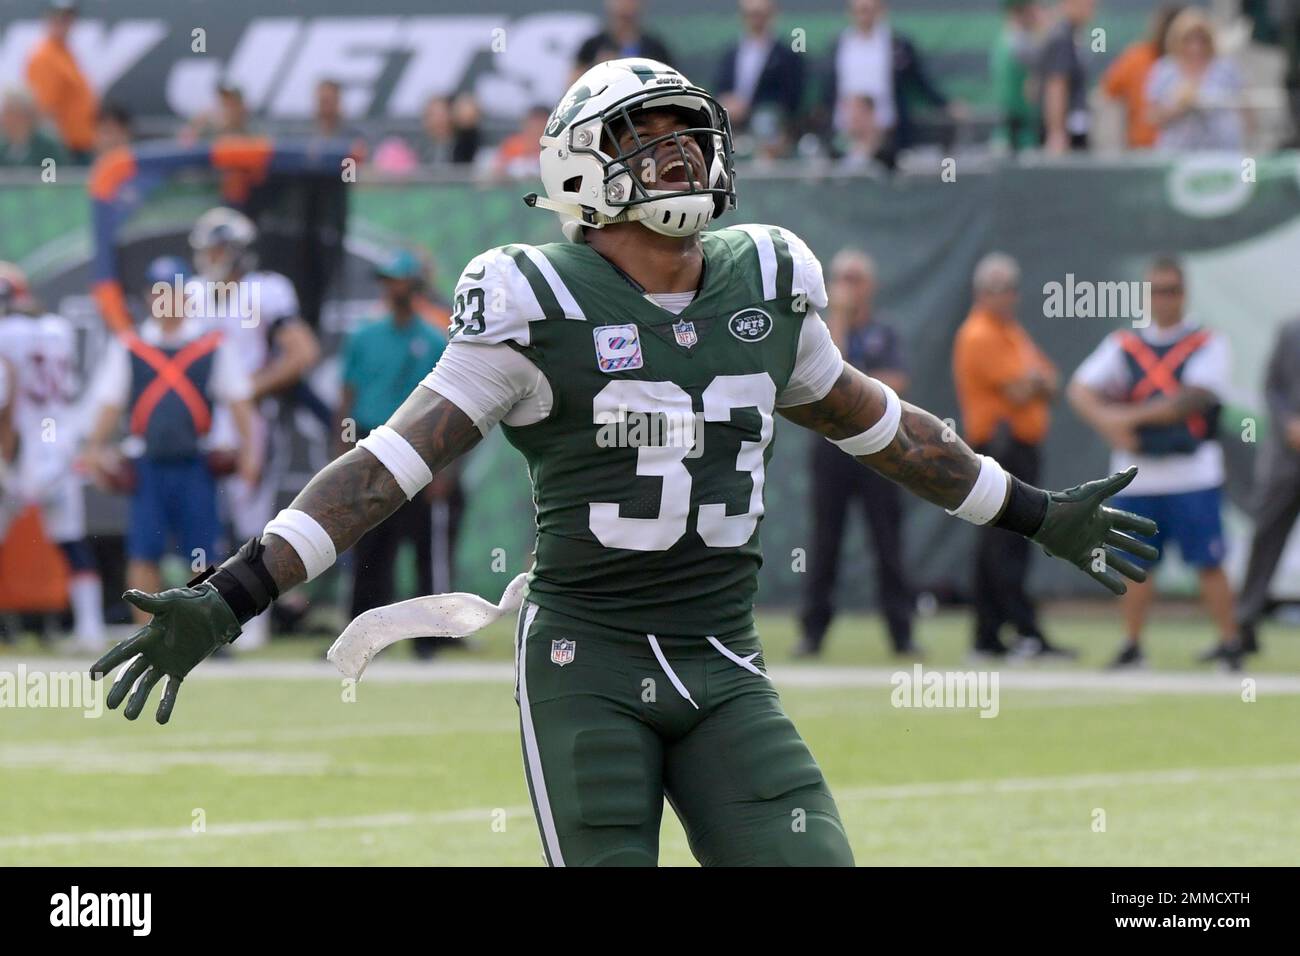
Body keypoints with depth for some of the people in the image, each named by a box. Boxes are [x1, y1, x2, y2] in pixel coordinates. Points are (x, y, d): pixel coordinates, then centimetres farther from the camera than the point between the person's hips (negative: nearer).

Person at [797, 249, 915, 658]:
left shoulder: (885, 335, 11)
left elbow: (895, 385, -2)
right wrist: (838, 315, -8)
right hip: (831, 444, 0)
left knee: (888, 540, -2)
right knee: (824, 539, -1)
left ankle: (901, 634, 0)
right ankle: (813, 632, 2)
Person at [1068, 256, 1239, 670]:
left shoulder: (1208, 345, 2)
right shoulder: (1122, 345, 12)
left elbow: (1193, 399, -12)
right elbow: (1081, 389, 2)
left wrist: (1129, 415, -14)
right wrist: (1108, 422, -17)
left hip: (1193, 475, -3)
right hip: (1137, 476, 3)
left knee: (1208, 561, -5)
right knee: (1138, 562, 6)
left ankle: (1229, 642, 0)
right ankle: (1131, 643, 14)